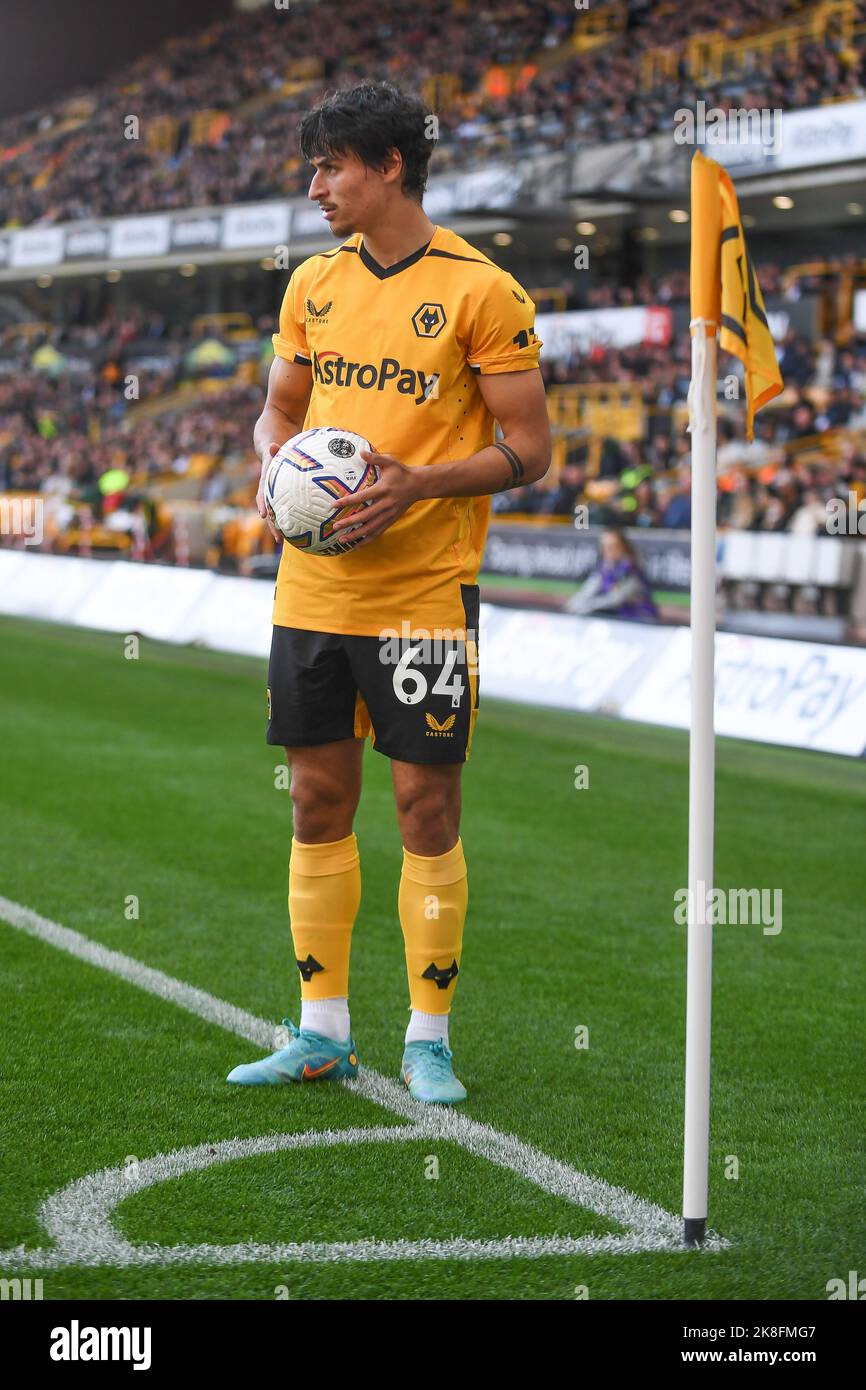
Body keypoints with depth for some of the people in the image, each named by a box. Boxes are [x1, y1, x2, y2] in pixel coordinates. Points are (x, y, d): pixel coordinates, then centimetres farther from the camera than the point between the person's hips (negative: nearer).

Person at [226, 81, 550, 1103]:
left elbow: (527, 447, -7)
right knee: (318, 799, 8)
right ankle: (323, 1031, 18)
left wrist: (417, 482, -21)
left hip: (424, 596, -5)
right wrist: (276, 463, -3)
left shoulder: (480, 291, -7)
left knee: (425, 806, -1)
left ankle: (428, 1039, 11)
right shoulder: (313, 284, 10)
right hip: (311, 589, 5)